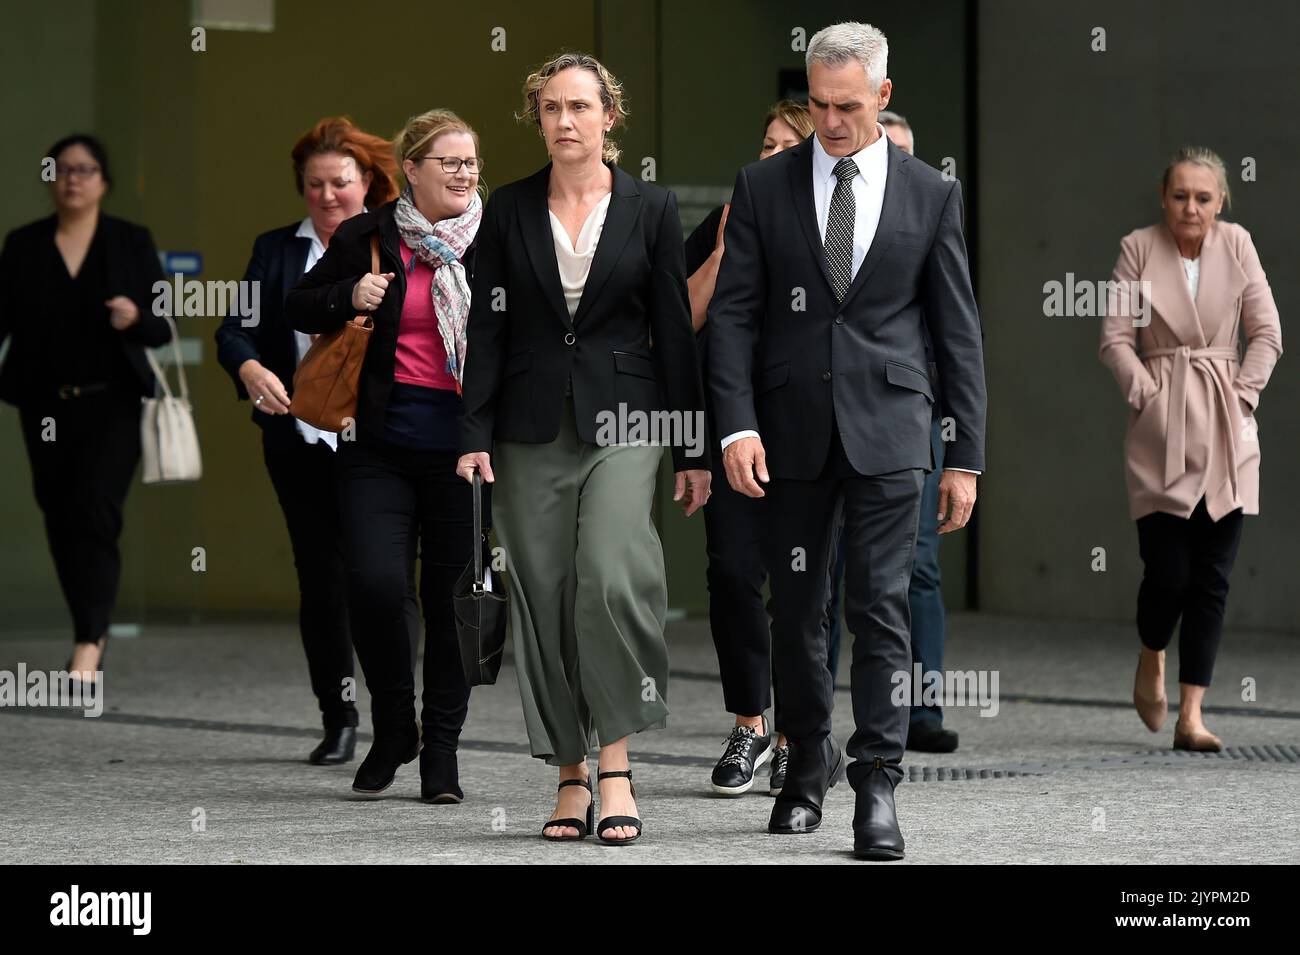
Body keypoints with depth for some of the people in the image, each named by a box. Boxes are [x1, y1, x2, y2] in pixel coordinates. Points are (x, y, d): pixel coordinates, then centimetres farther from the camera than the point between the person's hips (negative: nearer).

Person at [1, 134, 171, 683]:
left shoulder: (131, 242, 2)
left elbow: (161, 329, 1)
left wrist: (135, 318, -21)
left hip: (112, 404, -3)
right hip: (46, 406, 3)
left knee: (93, 512, -18)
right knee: (61, 523, 7)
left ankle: (89, 642, -21)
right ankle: (94, 640, 22)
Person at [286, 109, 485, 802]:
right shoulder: (366, 238, 4)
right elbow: (299, 308, 12)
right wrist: (349, 298, -7)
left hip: (463, 444, 0)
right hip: (382, 440, 0)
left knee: (452, 596, 2)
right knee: (374, 583, -12)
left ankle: (442, 747, 15)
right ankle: (393, 730, 10)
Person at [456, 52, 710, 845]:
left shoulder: (650, 208, 4)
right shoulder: (510, 210, 7)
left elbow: (675, 332, 5)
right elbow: (489, 328, 6)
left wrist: (694, 451, 3)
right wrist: (474, 437, -2)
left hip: (622, 421, -2)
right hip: (532, 429, 2)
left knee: (610, 575, -21)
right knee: (543, 597, 1)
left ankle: (616, 764, -13)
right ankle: (572, 778, 9)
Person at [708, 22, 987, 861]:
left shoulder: (930, 195, 4)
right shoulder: (764, 188, 4)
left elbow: (959, 333, 5)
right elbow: (734, 314, 1)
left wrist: (967, 456, 2)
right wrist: (737, 426, -11)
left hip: (888, 432, -1)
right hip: (794, 431, 1)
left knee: (882, 606, -7)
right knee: (797, 609, 8)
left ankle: (877, 784, -6)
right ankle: (809, 759, 25)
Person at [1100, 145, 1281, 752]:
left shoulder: (1236, 246, 4)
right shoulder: (1138, 249, 0)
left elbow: (1267, 334, 6)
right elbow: (1114, 338, -2)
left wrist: (1242, 393, -4)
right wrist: (1148, 394, -11)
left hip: (1226, 430, 2)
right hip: (1161, 432, -2)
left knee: (1212, 578, -1)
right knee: (1168, 572, -8)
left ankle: (1191, 717, 1)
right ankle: (1151, 658, 26)